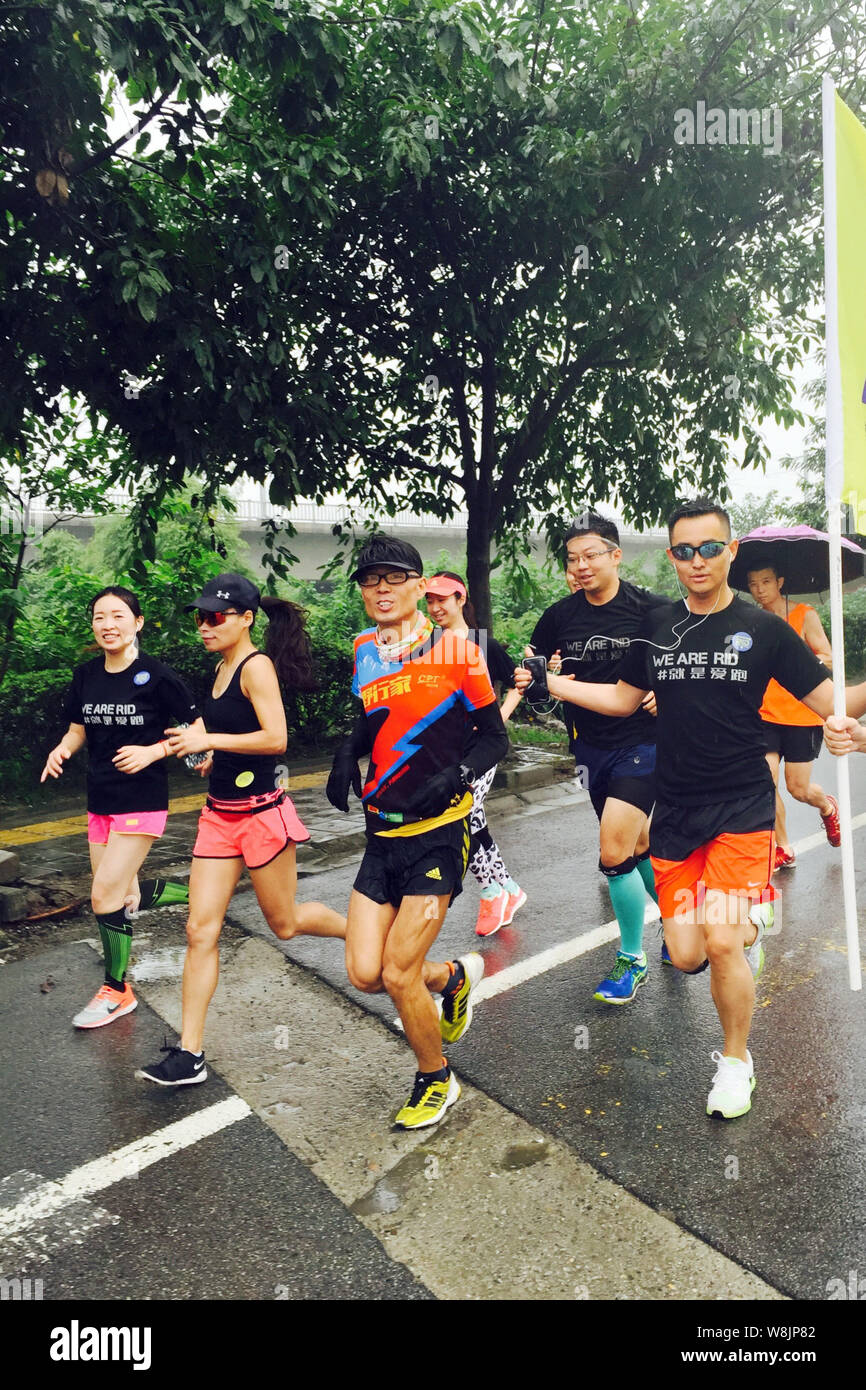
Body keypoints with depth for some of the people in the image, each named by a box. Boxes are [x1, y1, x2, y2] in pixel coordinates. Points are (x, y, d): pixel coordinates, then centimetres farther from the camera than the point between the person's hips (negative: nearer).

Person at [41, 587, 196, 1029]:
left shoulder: (157, 676, -14)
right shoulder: (85, 676, 3)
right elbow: (78, 730, 14)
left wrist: (152, 752, -20)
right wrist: (62, 749, -8)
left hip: (141, 802, -7)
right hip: (100, 801, 7)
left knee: (105, 895, -7)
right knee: (125, 896, 12)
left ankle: (116, 991, 13)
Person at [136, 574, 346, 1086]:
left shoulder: (257, 665, -14)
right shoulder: (223, 668, 10)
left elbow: (276, 739, -22)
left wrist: (210, 740, -21)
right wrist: (216, 755, 7)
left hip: (260, 811, -8)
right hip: (220, 813, 8)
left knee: (284, 923, 9)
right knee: (201, 930, 3)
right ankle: (190, 1054, 9)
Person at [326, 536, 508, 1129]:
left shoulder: (454, 649, -10)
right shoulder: (364, 651, 7)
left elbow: (495, 736, -3)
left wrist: (457, 776, -21)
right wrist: (347, 754, 4)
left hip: (439, 830, -6)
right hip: (383, 832, 6)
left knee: (398, 974, -5)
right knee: (365, 973, 1)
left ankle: (436, 1080, 24)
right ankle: (454, 975, 33)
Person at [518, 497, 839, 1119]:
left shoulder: (763, 628, -4)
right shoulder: (658, 625, 6)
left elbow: (829, 701, -3)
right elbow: (625, 698, 17)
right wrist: (550, 683, 9)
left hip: (742, 806, -3)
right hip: (675, 810, 3)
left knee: (720, 941, -17)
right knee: (686, 956, 1)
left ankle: (737, 1058, 12)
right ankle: (747, 925, 38)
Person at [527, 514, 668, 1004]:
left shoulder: (651, 609, -10)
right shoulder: (561, 616, 2)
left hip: (642, 742, -5)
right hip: (591, 746, 5)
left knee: (614, 852, -12)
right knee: (638, 845, 15)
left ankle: (632, 961, 8)